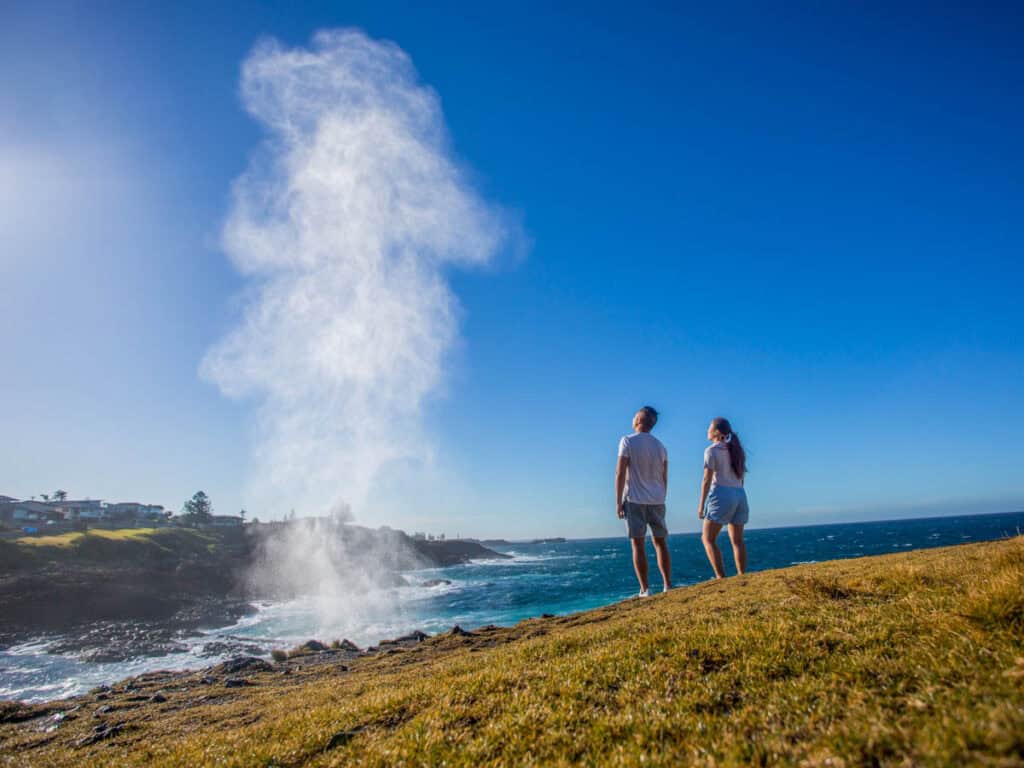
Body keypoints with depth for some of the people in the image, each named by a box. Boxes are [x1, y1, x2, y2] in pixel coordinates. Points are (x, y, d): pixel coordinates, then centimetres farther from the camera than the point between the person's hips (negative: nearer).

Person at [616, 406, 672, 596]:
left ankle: (645, 589, -1)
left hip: (634, 500, -5)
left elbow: (620, 473, -12)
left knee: (638, 545, 0)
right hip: (657, 500, 5)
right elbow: (664, 478, 11)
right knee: (660, 543, 12)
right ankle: (668, 586, 12)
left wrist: (618, 502, -8)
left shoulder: (628, 441, -7)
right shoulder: (660, 445, 9)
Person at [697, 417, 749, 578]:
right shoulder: (736, 450, 15)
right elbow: (741, 478, 16)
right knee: (737, 540, 10)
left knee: (708, 539, -2)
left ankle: (721, 578, -9)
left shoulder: (712, 450, -5)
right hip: (740, 495, 7)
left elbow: (707, 480, -10)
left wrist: (701, 504, -7)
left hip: (721, 494, -7)